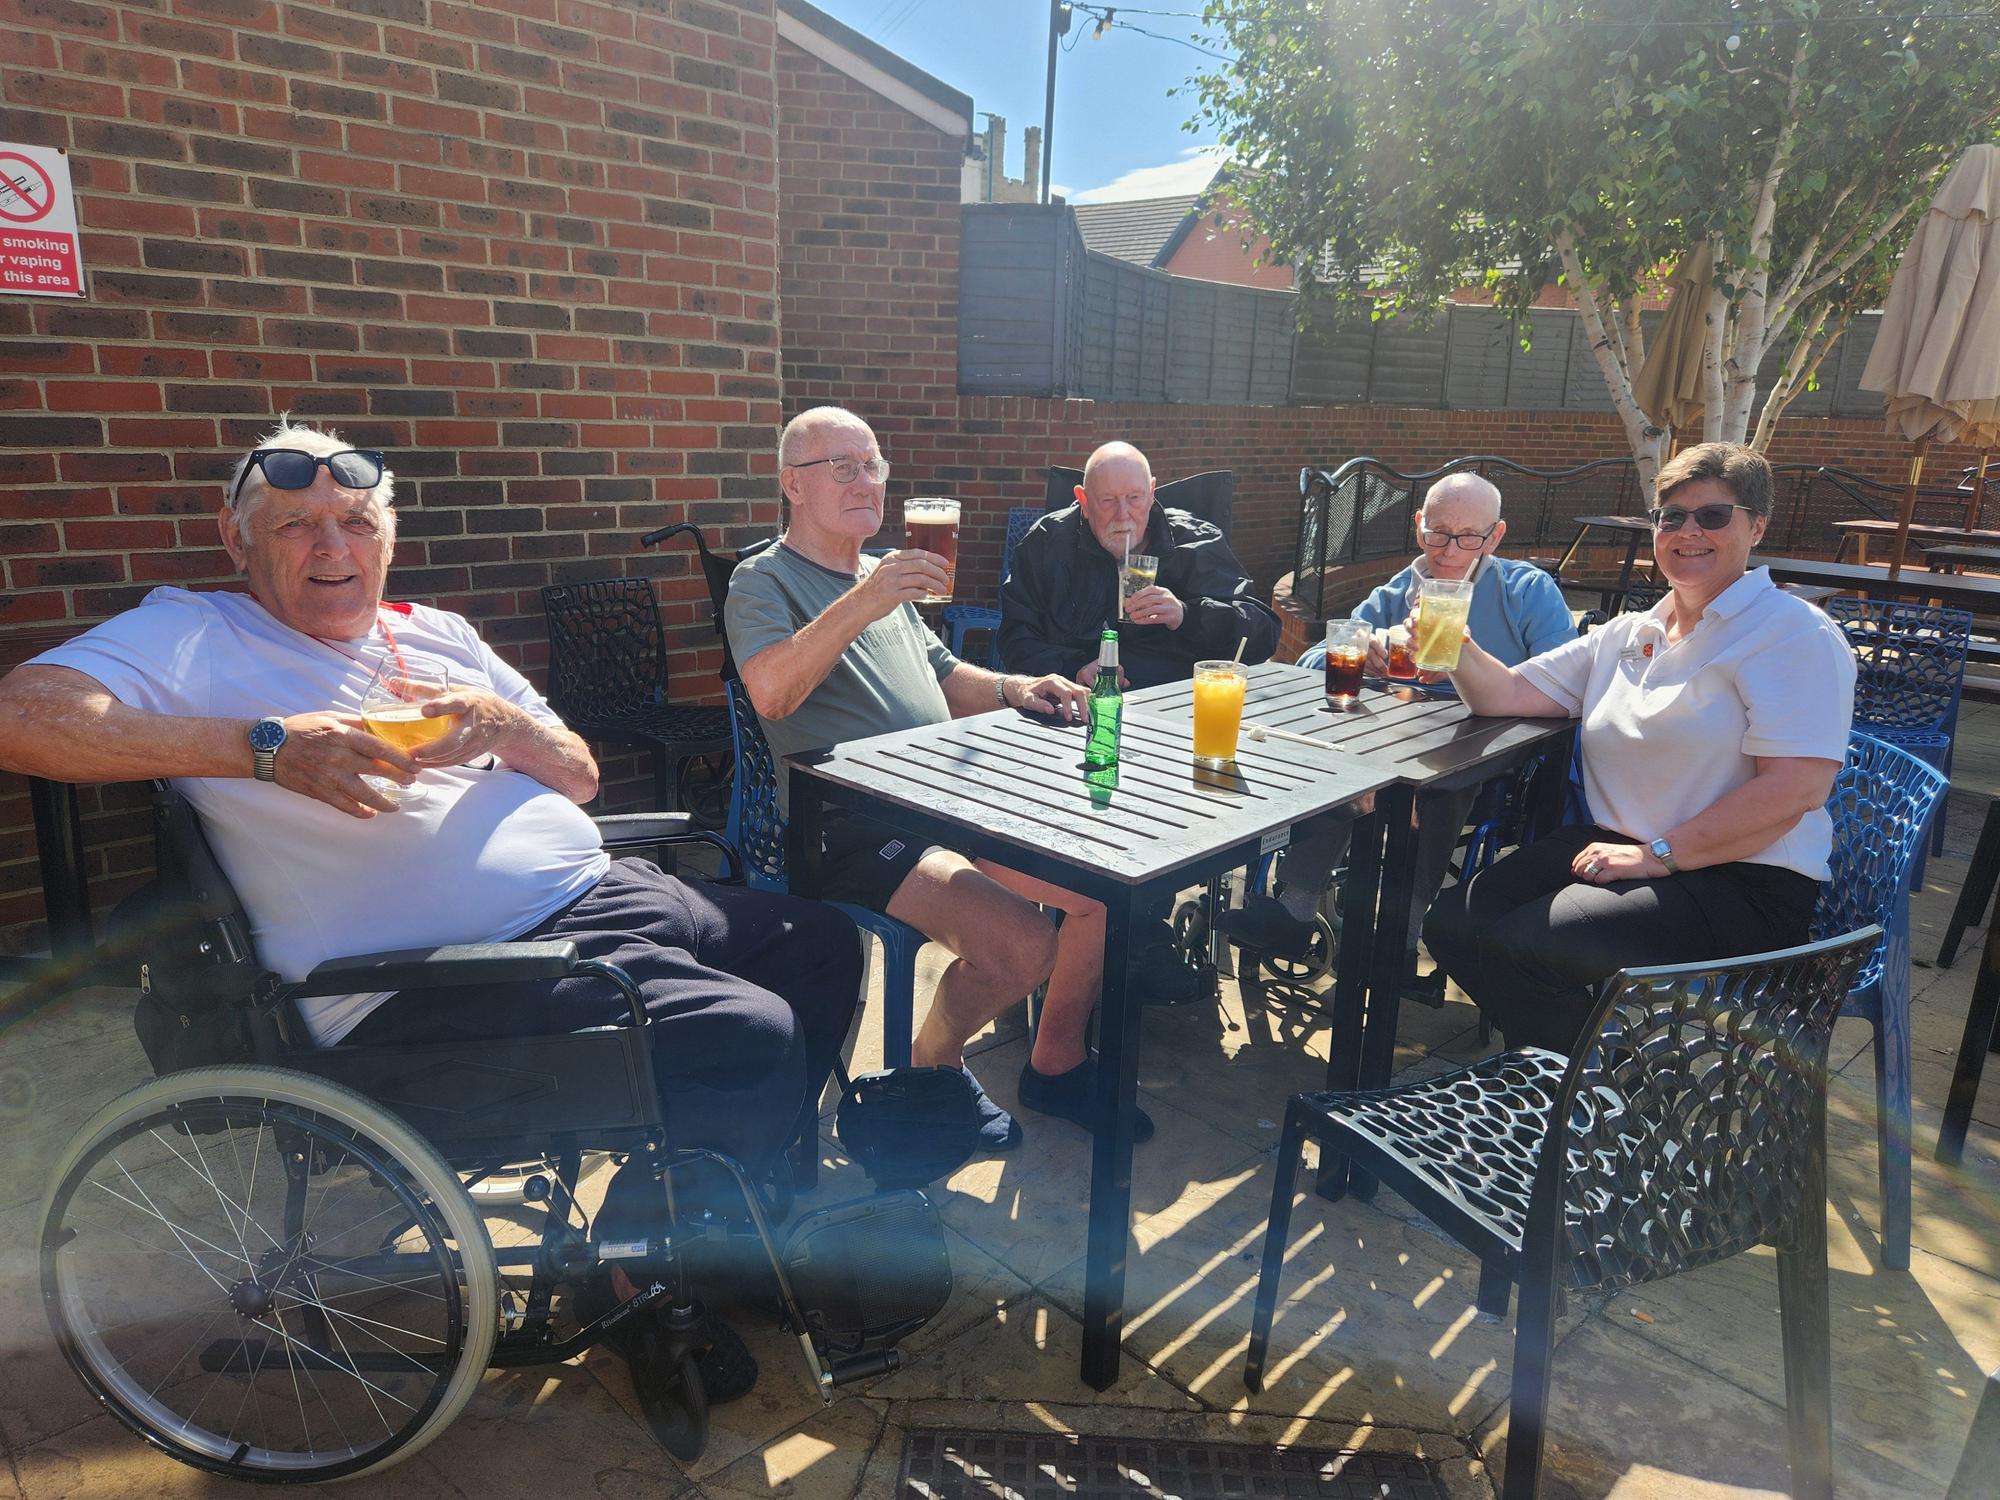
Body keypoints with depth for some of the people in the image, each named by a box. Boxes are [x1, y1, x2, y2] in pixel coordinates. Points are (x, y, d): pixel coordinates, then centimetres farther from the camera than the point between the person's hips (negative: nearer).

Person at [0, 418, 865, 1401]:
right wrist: (264, 746, -20)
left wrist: (508, 725, -4)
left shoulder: (436, 635, 20)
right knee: (749, 1037, -24)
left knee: (822, 941, 8)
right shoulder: (196, 637, 3)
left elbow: (581, 777, 19)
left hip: (600, 895, 8)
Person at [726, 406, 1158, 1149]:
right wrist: (864, 602, -30)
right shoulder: (763, 581, -2)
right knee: (1021, 942, -27)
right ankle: (932, 1066, 4)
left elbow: (946, 681, 28)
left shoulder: (884, 576, 23)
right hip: (855, 831, -8)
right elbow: (771, 693, -23)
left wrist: (1014, 689, 8)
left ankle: (1056, 1060, 17)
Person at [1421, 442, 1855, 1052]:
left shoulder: (1792, 633, -6)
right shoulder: (1626, 636, 16)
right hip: (1614, 846, 7)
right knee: (1453, 922, -12)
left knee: (1522, 943, -25)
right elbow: (1508, 694, 13)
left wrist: (1657, 854, -19)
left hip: (1743, 882, -7)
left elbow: (1797, 789, -17)